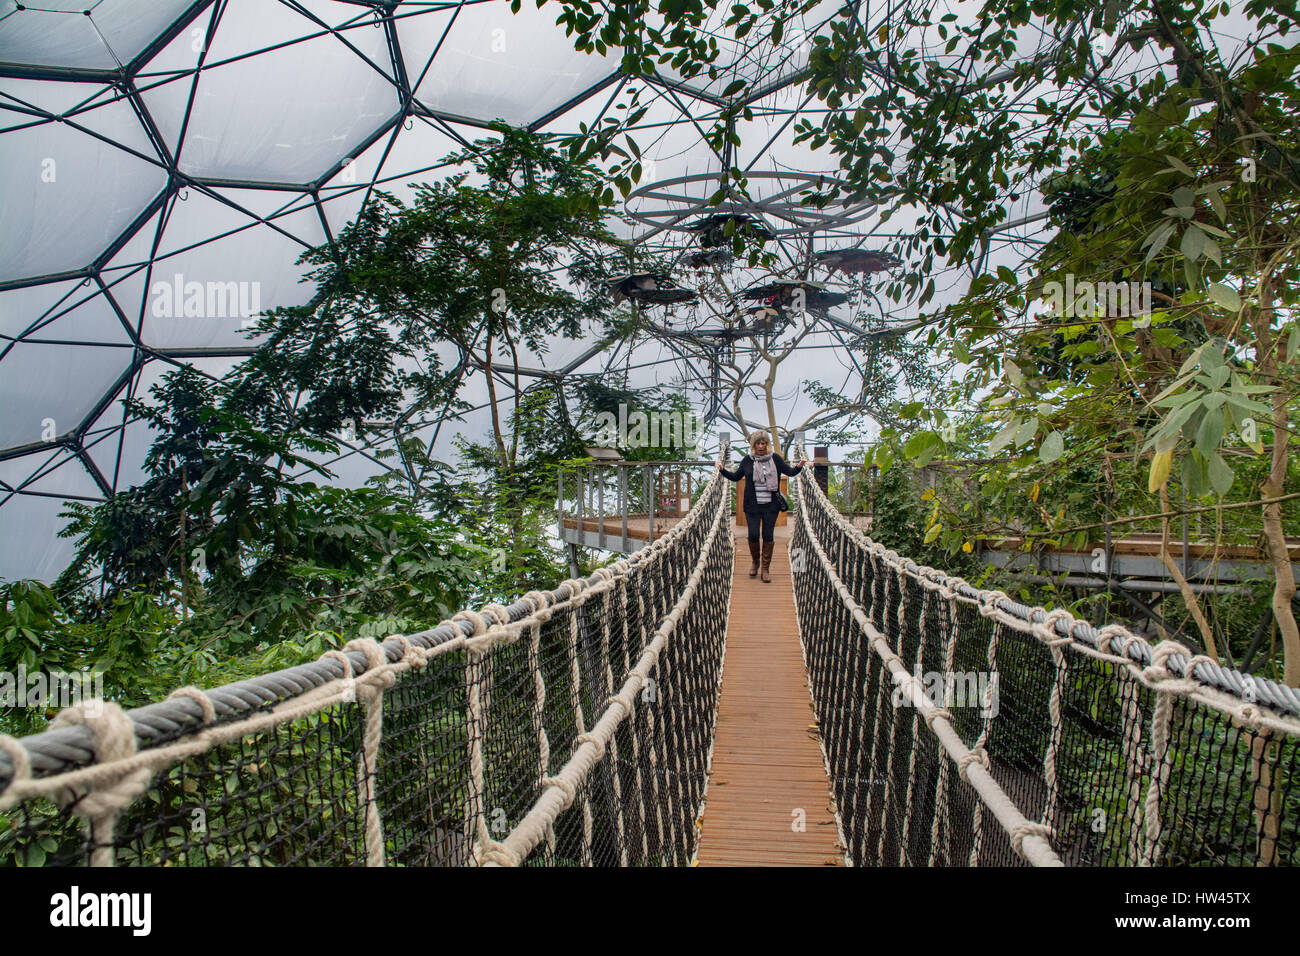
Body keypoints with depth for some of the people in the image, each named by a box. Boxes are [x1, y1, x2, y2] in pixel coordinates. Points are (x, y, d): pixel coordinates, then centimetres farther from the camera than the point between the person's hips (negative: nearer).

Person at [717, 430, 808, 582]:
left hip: (771, 506, 0)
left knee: (768, 536, 1)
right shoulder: (747, 460, 4)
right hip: (752, 506, 0)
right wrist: (723, 470, 2)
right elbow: (736, 477, 14)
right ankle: (755, 562, 24)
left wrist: (799, 466, -13)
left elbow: (790, 472, 5)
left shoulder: (775, 458, 2)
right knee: (753, 535, -3)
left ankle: (765, 568, 13)